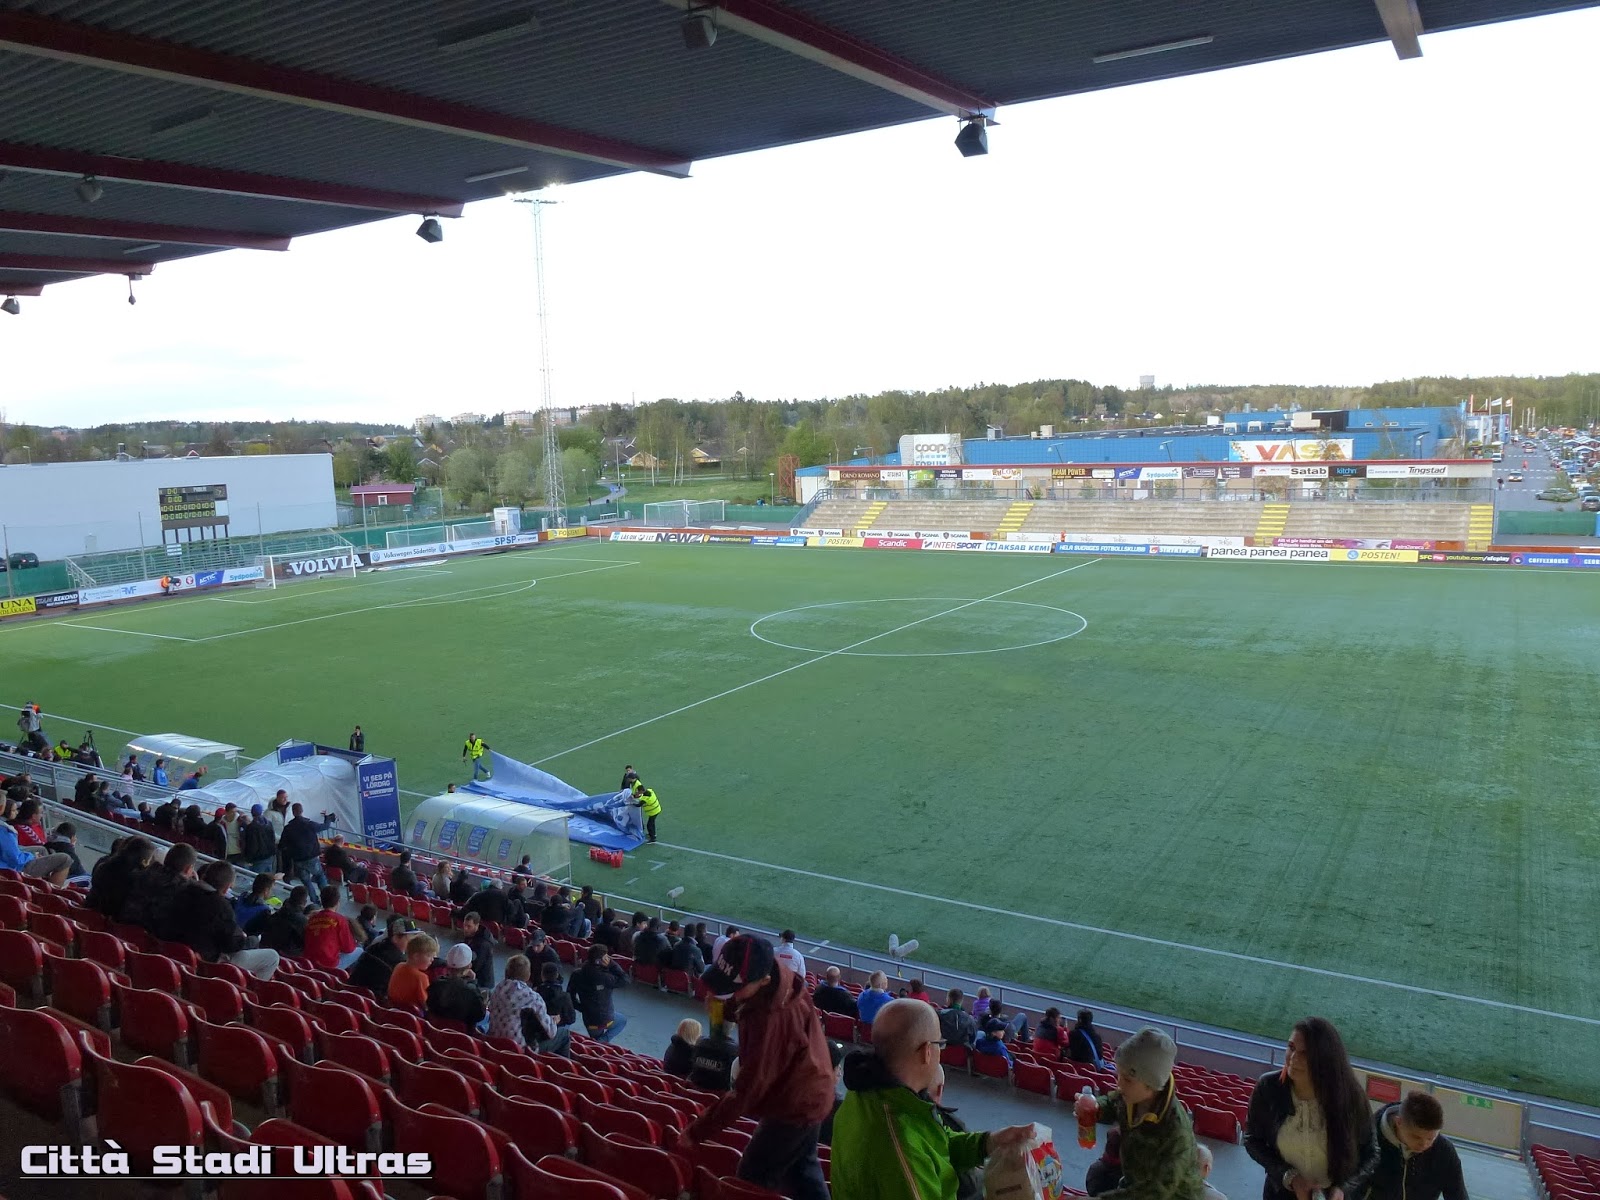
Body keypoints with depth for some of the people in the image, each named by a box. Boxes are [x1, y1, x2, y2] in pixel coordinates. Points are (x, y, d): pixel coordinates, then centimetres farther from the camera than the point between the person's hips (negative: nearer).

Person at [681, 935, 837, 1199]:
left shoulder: (771, 1019, -37)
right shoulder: (781, 977, -14)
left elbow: (747, 1089, -31)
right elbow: (741, 1014, 5)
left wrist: (696, 1131, -24)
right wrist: (723, 1004, -18)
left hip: (794, 1104, -9)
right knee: (801, 1170, 23)